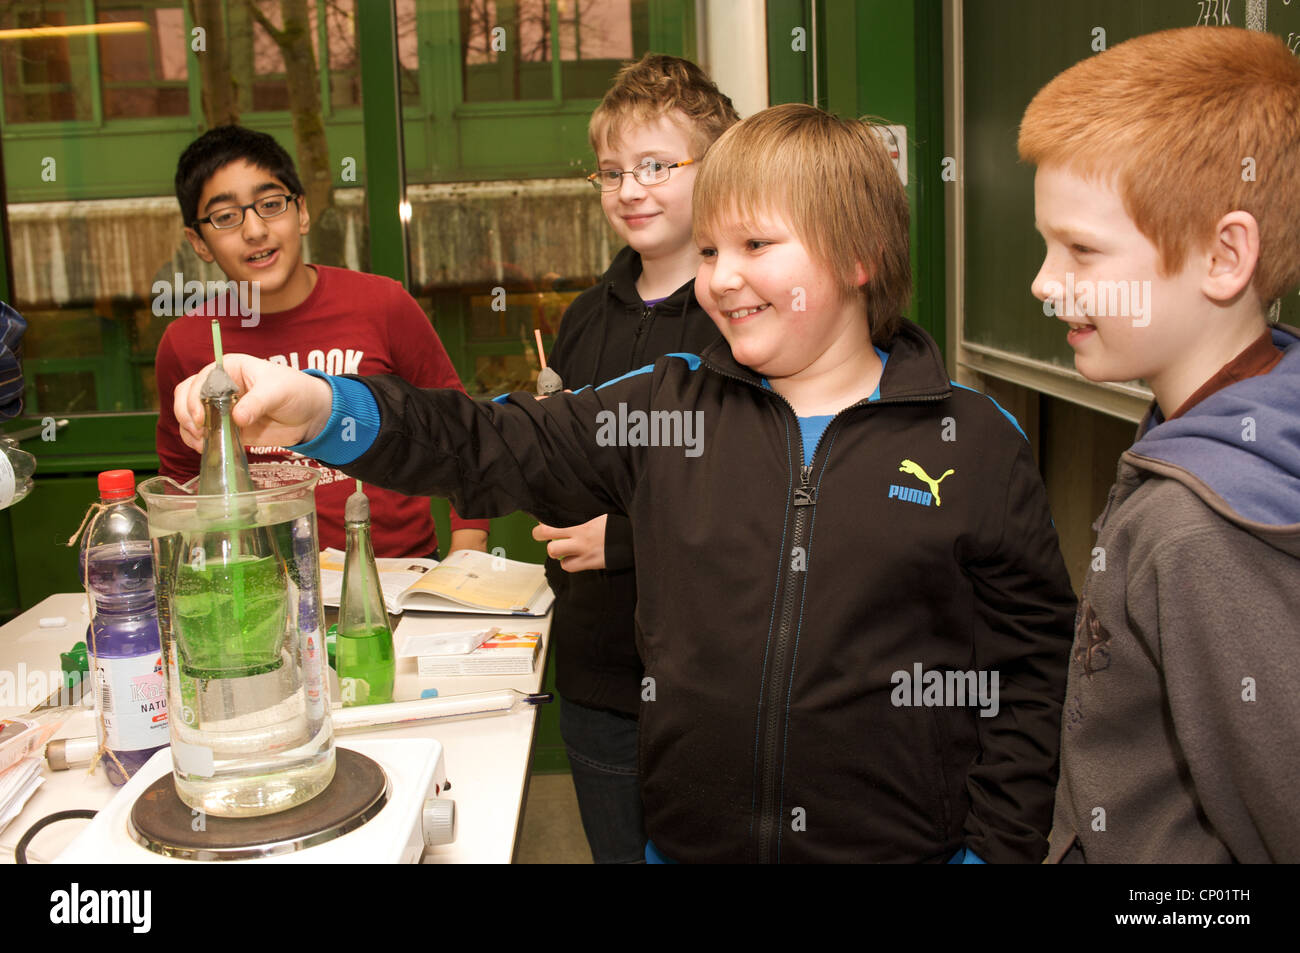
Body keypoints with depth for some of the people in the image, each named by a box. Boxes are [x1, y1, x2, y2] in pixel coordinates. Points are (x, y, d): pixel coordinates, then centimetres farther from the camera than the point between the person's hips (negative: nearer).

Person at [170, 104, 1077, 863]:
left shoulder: (976, 444, -6)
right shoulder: (668, 406, -1)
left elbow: (1035, 659, -2)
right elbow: (496, 447, -7)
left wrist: (1000, 847, -4)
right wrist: (325, 409, -22)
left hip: (904, 841, -1)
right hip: (687, 837, 2)